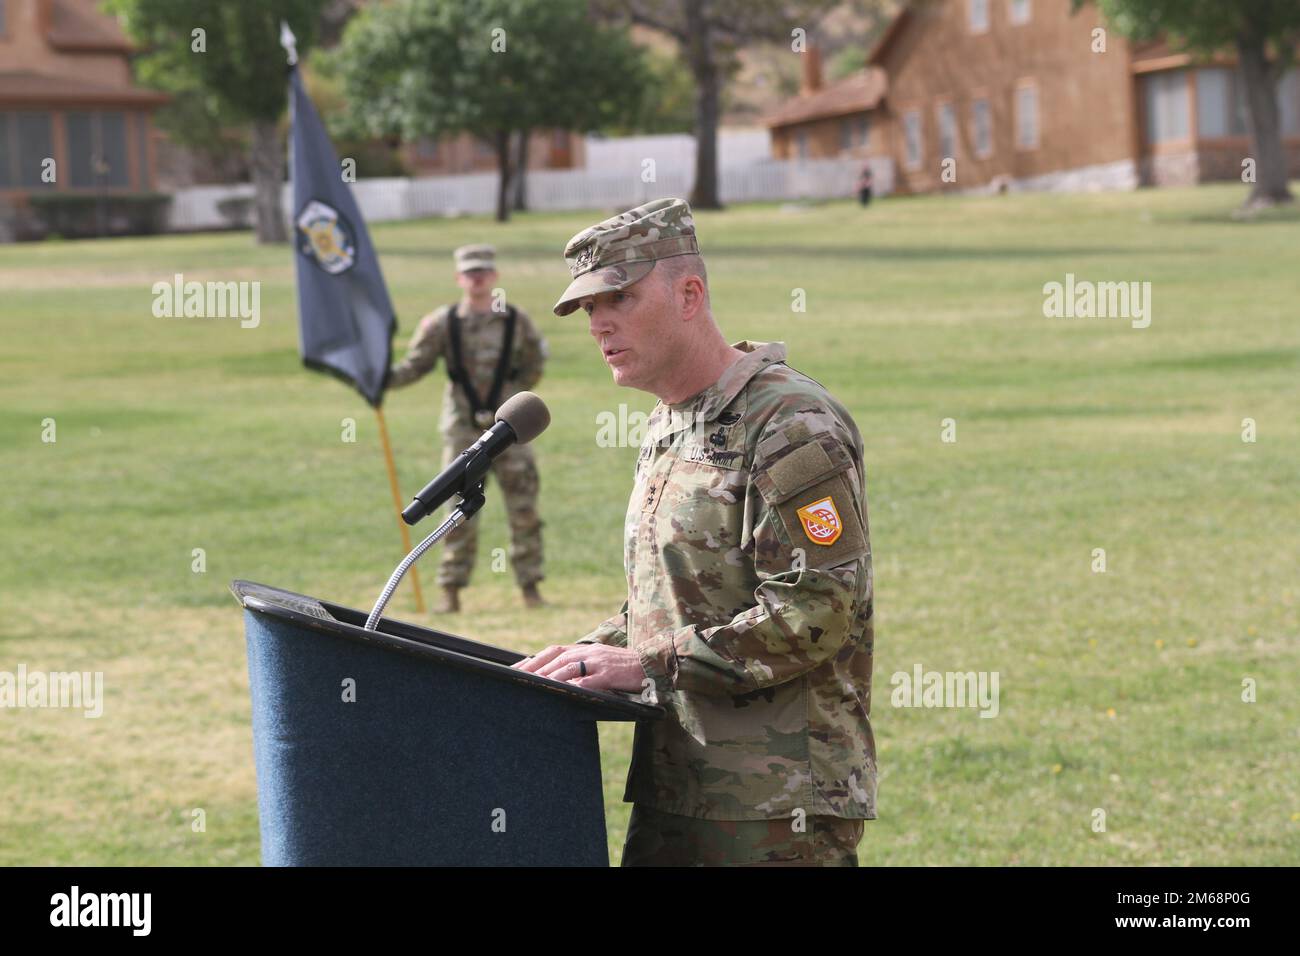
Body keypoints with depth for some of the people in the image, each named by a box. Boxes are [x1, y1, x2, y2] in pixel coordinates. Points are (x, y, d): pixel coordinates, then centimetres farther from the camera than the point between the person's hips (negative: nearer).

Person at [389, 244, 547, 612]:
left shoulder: (516, 321, 2)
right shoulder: (441, 323, 0)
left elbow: (533, 365, 13)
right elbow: (416, 364, 0)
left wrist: (515, 398, 5)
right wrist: (386, 378, -16)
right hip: (463, 427, -1)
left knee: (523, 508, 1)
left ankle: (530, 586, 10)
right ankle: (451, 591, 4)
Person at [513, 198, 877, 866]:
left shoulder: (794, 426, -13)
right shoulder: (666, 431, 18)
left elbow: (816, 613, -20)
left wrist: (648, 664, -18)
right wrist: (590, 656, 7)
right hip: (672, 789, 9)